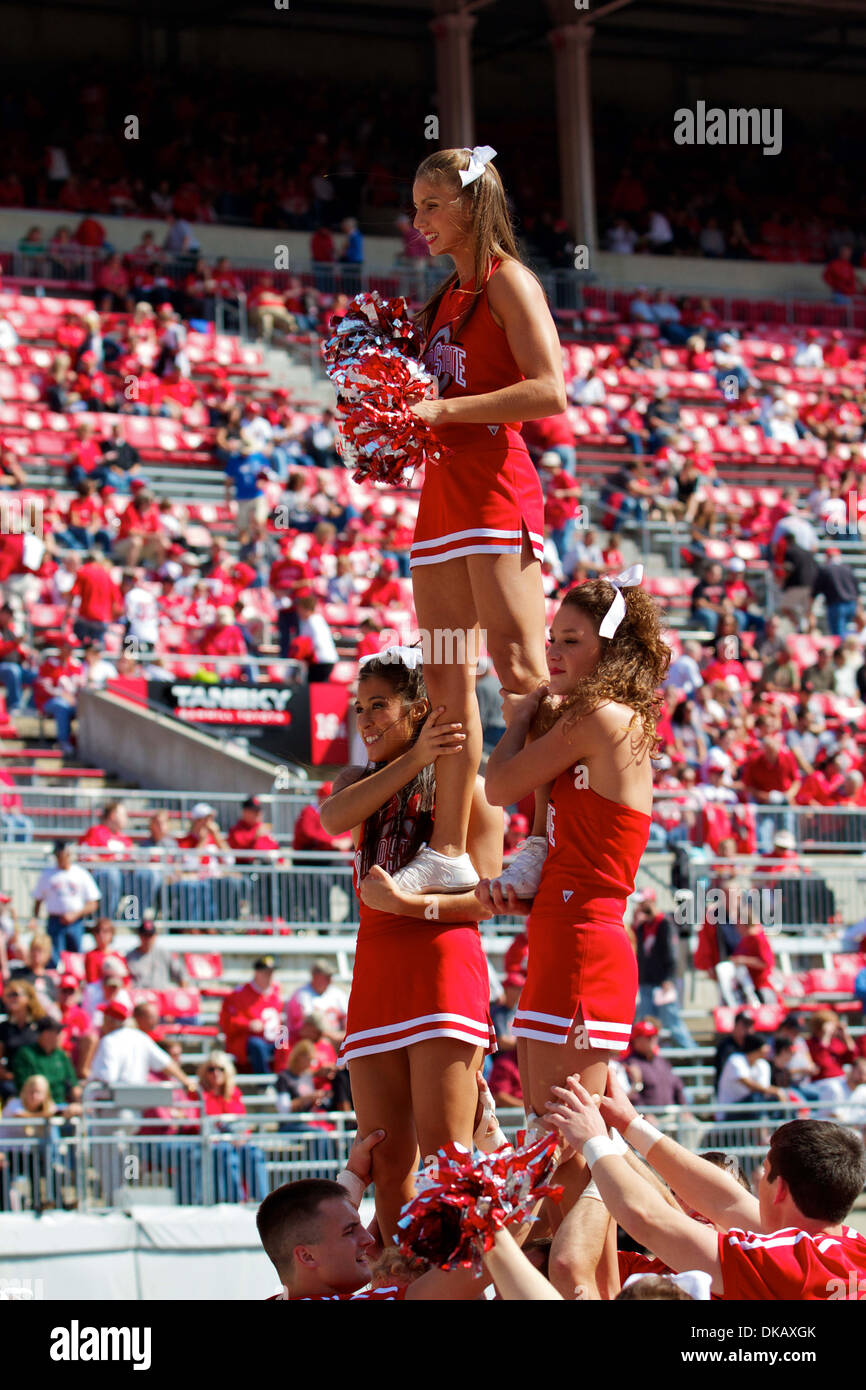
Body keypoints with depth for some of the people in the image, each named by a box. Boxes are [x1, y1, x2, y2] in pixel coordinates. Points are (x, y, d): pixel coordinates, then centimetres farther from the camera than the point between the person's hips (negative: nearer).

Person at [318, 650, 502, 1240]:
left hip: (442, 967, -6)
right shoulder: (360, 781, 20)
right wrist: (414, 759, -15)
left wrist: (407, 903, -19)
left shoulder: (466, 786, 3)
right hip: (375, 973, 6)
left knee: (443, 1155, -12)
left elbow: (485, 898, -5)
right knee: (385, 1160, 3)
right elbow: (335, 816, -6)